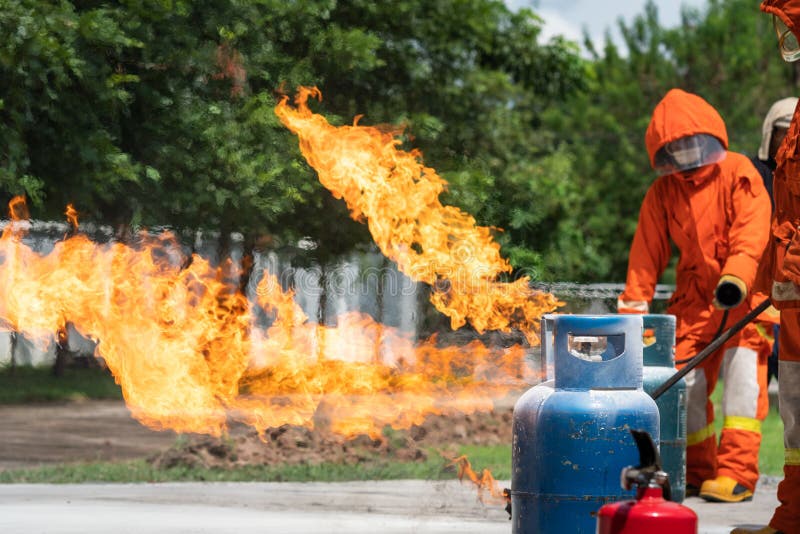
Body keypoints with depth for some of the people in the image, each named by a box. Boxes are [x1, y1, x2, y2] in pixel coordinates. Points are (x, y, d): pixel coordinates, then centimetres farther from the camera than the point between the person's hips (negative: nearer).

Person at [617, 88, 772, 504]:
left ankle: (736, 472, -19)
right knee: (684, 379, -2)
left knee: (742, 365, -18)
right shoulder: (662, 193, 4)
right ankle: (697, 471, 11)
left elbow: (751, 235, -19)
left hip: (742, 292, -5)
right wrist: (633, 307, 0)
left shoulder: (739, 174, -9)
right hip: (694, 294, 5)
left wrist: (734, 279, -34)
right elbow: (647, 252, 6)